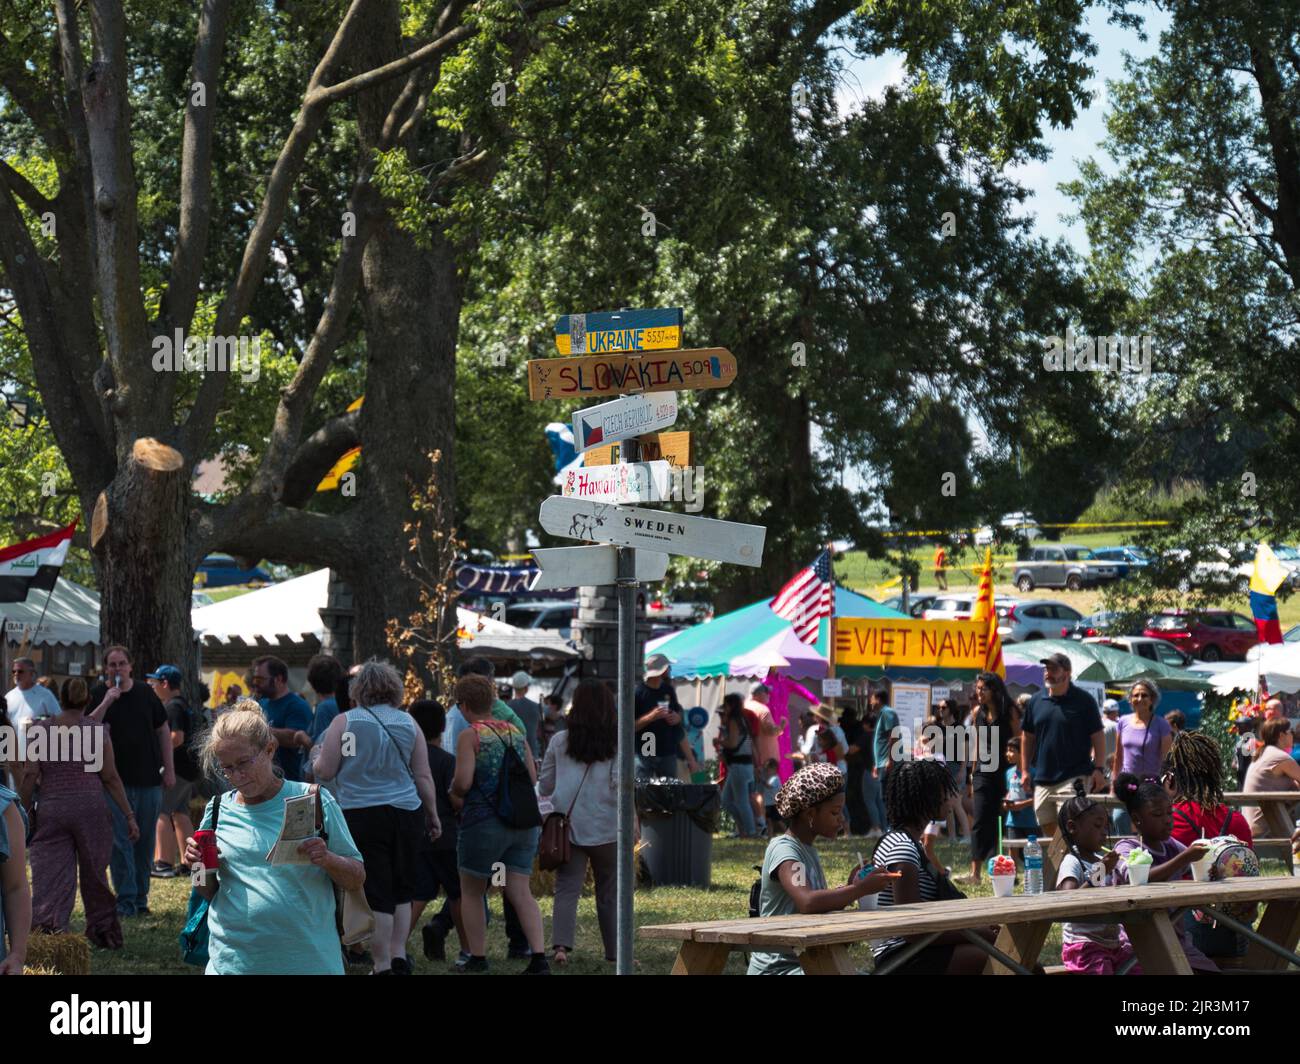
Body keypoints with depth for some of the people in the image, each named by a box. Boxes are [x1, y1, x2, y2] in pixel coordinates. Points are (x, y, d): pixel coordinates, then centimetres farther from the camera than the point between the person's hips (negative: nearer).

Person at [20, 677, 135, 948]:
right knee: (94, 878, 15)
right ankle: (104, 934, 27)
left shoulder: (39, 730, 2)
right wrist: (129, 816, 8)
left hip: (51, 811, 0)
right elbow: (111, 778, 2)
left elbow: (30, 776, -3)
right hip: (91, 809, 1)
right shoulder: (97, 731, 2)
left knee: (50, 878, -3)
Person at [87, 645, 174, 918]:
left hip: (149, 781, 3)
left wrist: (169, 769, 7)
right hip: (115, 781, -2)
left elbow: (163, 731, 12)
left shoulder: (145, 694, 7)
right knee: (120, 842, -7)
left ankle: (141, 899, 16)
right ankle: (126, 901, -5)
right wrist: (106, 702, -20)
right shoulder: (98, 696, 1)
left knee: (145, 842, 7)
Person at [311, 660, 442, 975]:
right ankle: (399, 955, 14)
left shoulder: (344, 722, -4)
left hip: (361, 816, -3)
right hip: (407, 815, 3)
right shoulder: (408, 723, 4)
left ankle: (383, 965, 2)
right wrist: (433, 815, 16)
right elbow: (423, 776, 6)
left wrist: (316, 759, 19)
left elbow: (324, 771, -3)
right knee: (402, 890, 17)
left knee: (376, 893, 1)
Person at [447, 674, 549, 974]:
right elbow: (533, 778, 11)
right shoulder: (515, 733, 10)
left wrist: (454, 794, 4)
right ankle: (539, 958, -10)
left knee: (471, 892, 12)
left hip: (484, 822, -5)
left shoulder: (470, 736, -8)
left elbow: (463, 782, -17)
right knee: (520, 892, 3)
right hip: (523, 822, 5)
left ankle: (477, 958, 12)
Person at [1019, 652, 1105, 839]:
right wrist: (1025, 770, 11)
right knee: (1048, 828, 9)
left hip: (1074, 776, -5)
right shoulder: (1037, 701, 10)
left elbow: (1098, 736, -3)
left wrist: (1099, 769, -11)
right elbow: (1027, 737, 17)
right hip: (1042, 778, 5)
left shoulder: (1083, 700, -3)